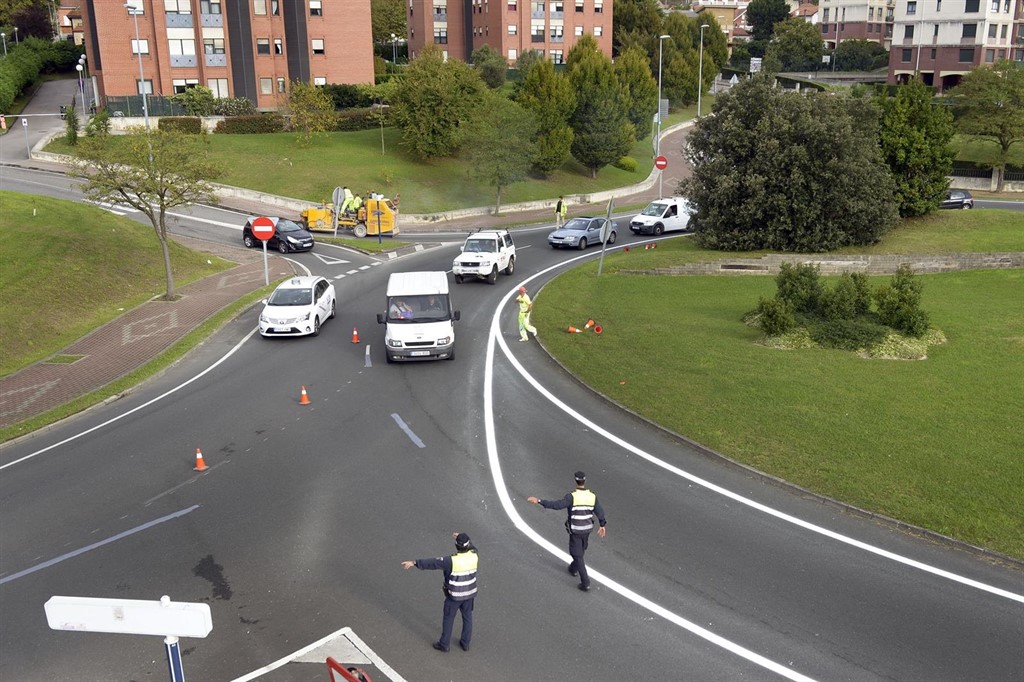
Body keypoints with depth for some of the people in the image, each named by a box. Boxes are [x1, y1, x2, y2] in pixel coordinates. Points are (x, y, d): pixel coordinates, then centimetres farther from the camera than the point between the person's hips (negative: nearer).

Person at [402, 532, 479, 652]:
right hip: (469, 593, 4)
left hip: (454, 595, -4)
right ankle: (465, 643, 35)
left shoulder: (452, 561, -29)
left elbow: (432, 563, -29)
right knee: (467, 617, 22)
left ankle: (444, 644, 29)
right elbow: (471, 547, 10)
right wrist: (461, 537, 22)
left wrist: (414, 563, -27)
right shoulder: (474, 556, -15)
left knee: (448, 618, 15)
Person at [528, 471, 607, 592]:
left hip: (575, 531, -5)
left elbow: (557, 505, -37)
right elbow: (600, 512, -4)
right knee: (580, 549, 30)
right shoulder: (592, 496, -10)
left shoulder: (572, 496, -26)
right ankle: (573, 568, 52)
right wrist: (602, 526, 13)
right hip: (587, 529, 5)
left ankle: (585, 583, 5)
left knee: (577, 555, 6)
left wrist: (539, 501, -38)